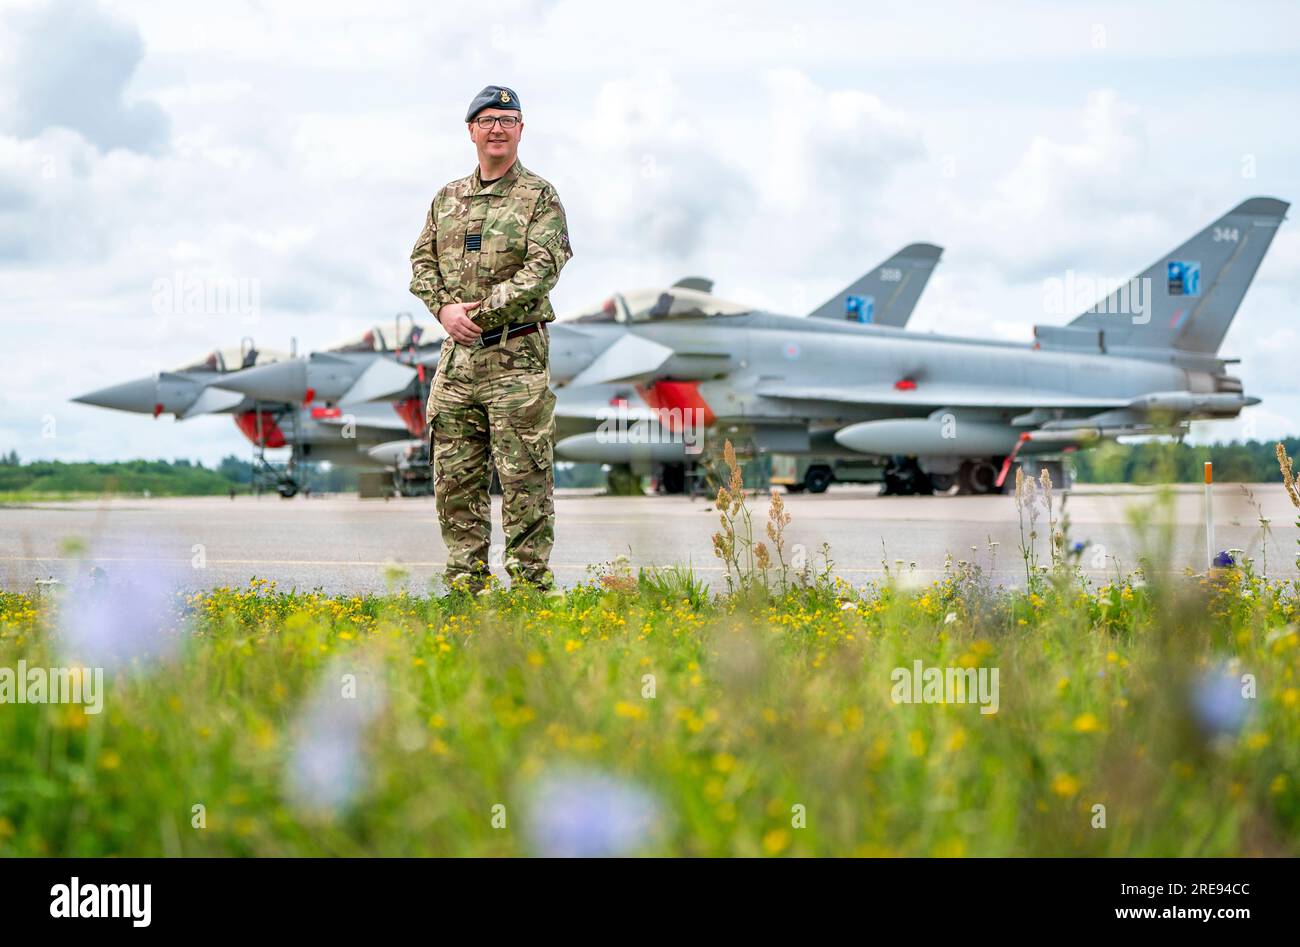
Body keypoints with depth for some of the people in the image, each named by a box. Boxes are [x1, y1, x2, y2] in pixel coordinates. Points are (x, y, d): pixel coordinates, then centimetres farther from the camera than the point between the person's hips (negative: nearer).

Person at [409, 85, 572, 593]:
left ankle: (530, 578, 1)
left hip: (516, 355, -5)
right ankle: (465, 580, 14)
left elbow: (543, 266, -11)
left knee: (523, 476, -4)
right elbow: (422, 261, 13)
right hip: (456, 353, 5)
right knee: (455, 476, 7)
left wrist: (484, 312, -17)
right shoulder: (447, 198, 17)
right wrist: (445, 308, -7)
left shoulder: (540, 197, 1)